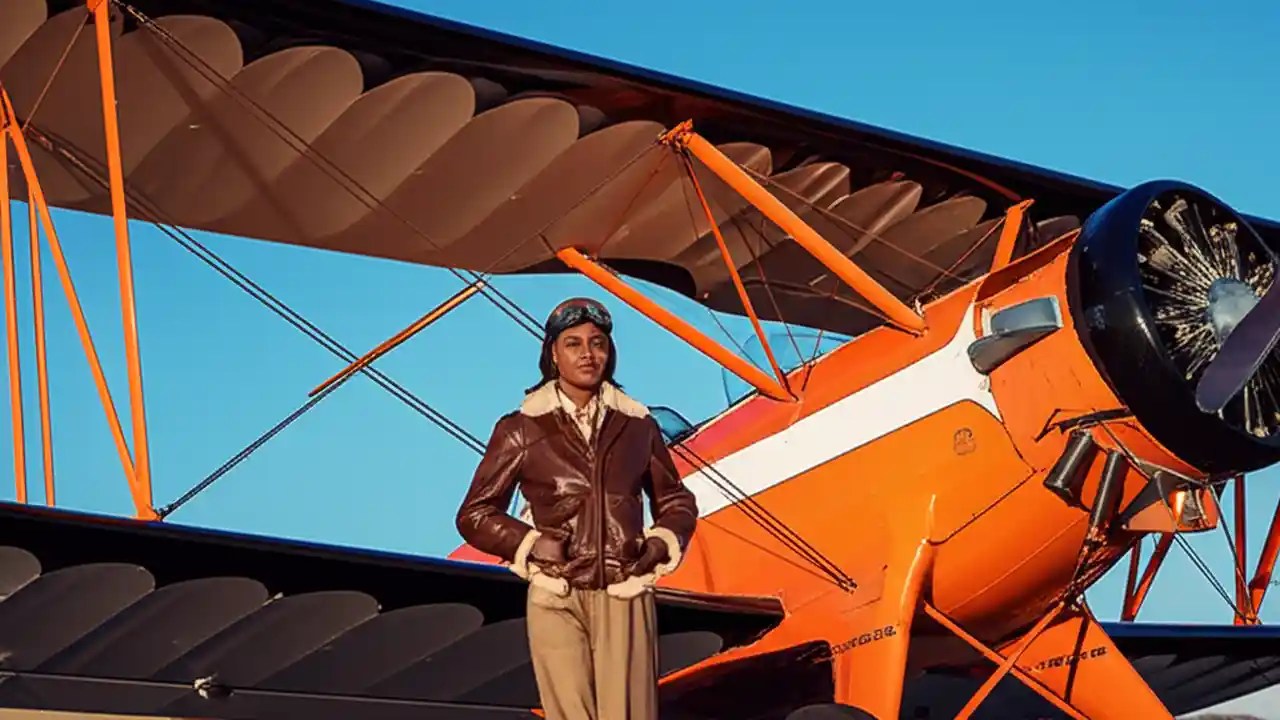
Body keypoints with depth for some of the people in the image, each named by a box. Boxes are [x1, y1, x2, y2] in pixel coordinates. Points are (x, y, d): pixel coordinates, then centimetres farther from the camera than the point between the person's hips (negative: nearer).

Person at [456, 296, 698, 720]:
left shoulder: (637, 424, 10)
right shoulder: (521, 429, 4)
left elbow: (675, 500, 21)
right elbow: (475, 514, 8)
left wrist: (663, 541, 1)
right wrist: (530, 543, -8)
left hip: (625, 598, 1)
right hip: (557, 600, -1)